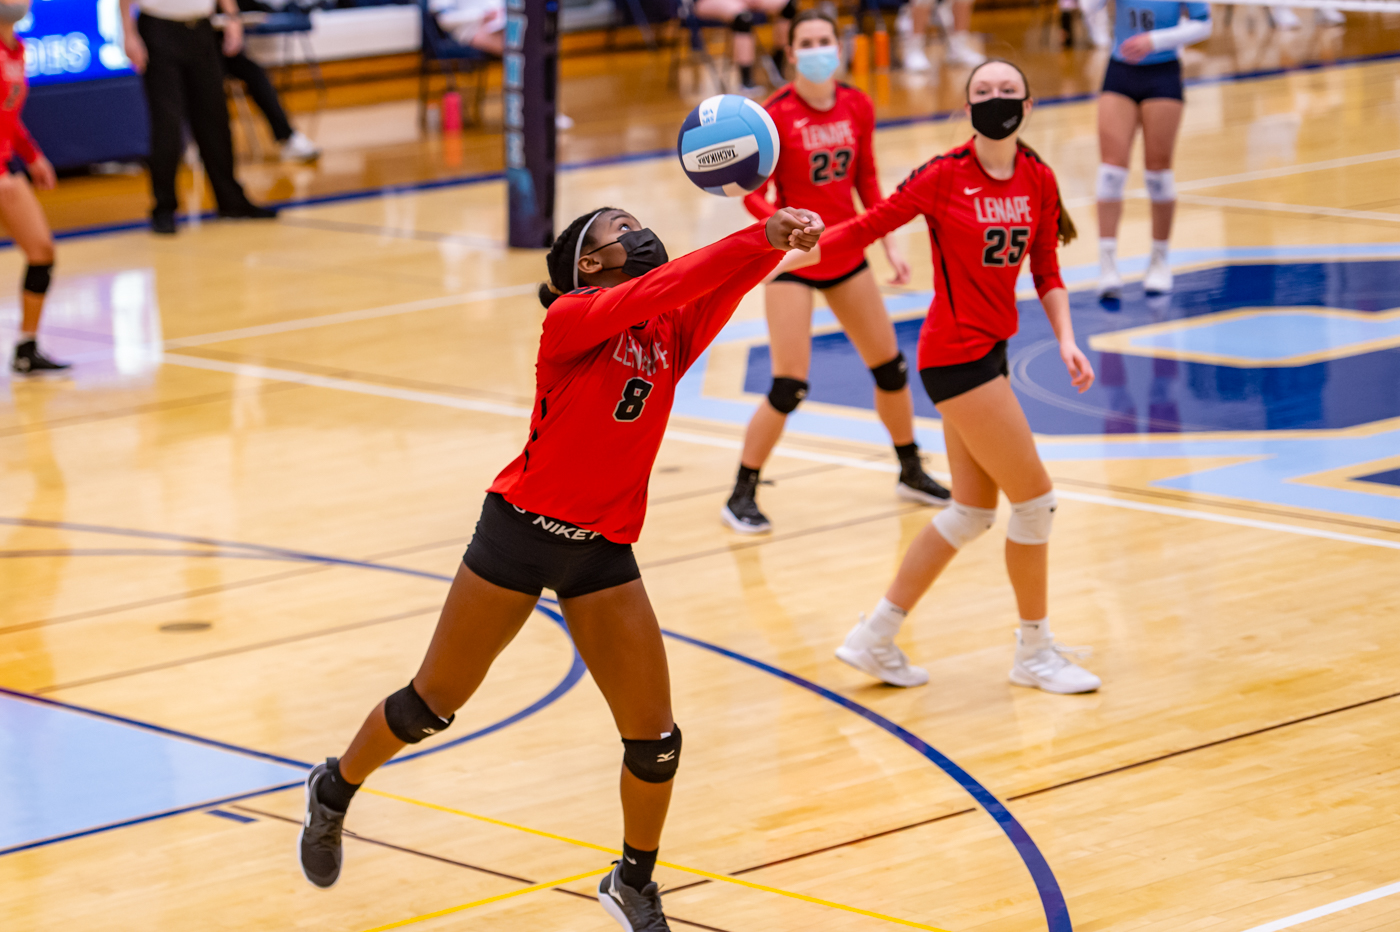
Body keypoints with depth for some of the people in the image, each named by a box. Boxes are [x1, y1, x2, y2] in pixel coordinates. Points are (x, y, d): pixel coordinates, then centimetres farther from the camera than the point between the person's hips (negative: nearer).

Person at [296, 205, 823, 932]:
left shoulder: (673, 330, 1)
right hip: (521, 530, -5)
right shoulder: (569, 319, -13)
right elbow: (652, 292, -30)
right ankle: (334, 791, 38)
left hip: (603, 551, 5)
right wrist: (762, 237, -38)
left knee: (655, 740, 0)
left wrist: (779, 242, -38)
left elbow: (722, 283, -17)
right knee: (431, 707, 10)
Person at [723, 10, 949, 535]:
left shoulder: (858, 108, -2)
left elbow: (866, 181, 10)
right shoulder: (776, 115, -16)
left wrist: (889, 244, 6)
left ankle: (911, 473, 33)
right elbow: (752, 192, -14)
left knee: (890, 367, 13)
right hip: (793, 260, -5)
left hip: (847, 256, 5)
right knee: (789, 387, -12)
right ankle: (741, 495, 3)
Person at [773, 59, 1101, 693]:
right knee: (1034, 497, -4)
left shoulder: (1039, 181, 5)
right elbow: (867, 228, -9)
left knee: (974, 510, 14)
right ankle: (1034, 651, 12)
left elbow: (1047, 273, 10)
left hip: (989, 351, 8)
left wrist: (1066, 341, -2)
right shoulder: (945, 176, -12)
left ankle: (875, 639, 22)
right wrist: (782, 257, -18)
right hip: (957, 353, -8)